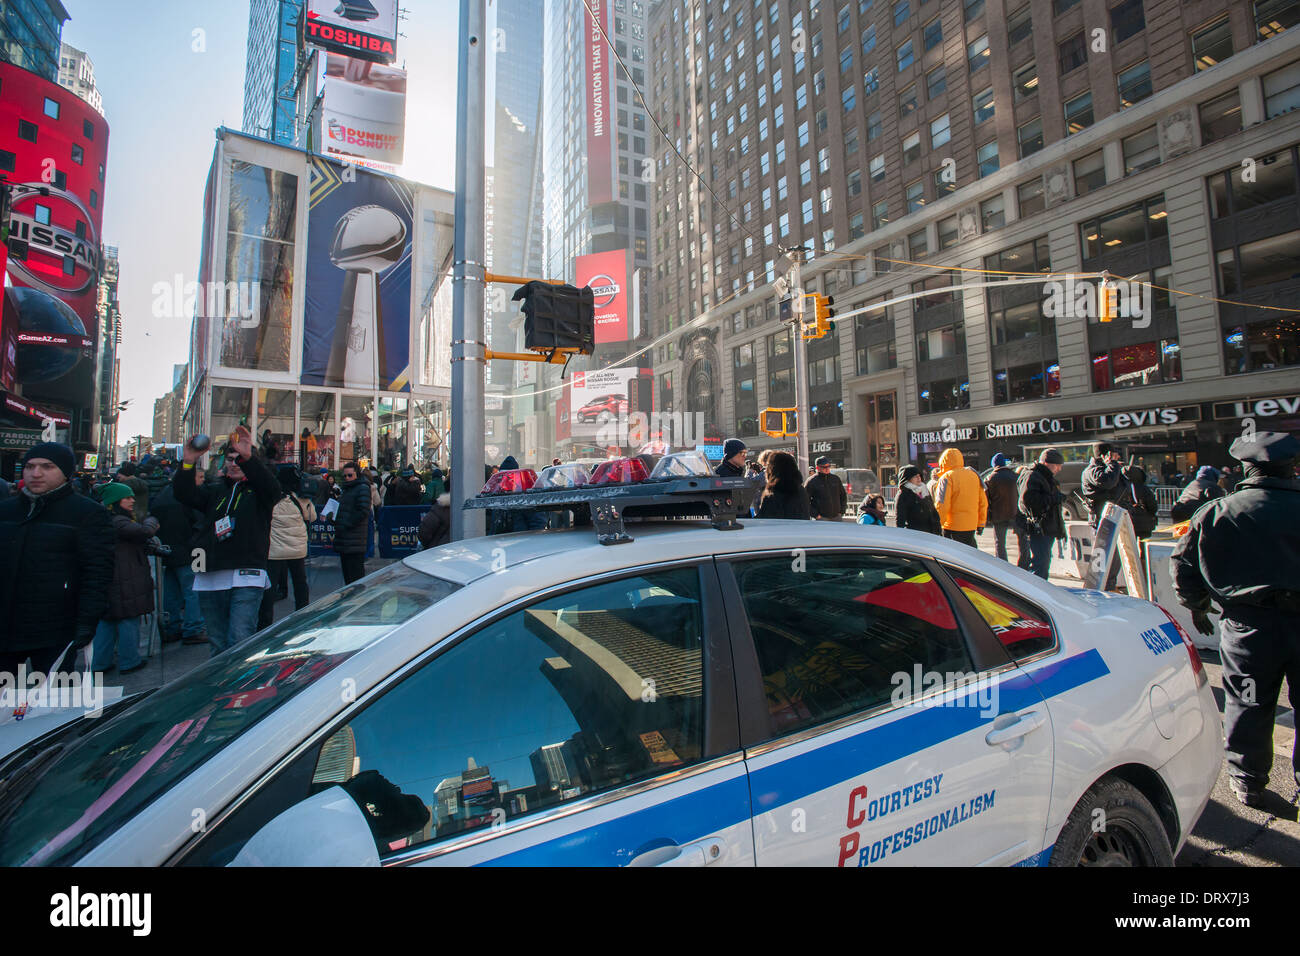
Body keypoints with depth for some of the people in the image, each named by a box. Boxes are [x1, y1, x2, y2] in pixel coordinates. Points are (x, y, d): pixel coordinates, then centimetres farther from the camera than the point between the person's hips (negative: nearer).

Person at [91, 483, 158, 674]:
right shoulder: (118, 522, -18)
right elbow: (145, 531, -29)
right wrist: (151, 520, -9)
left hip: (107, 583, 10)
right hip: (125, 584, -10)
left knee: (106, 621, 15)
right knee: (129, 619, 1)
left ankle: (99, 663, 22)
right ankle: (129, 662, 10)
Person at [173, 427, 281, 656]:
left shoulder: (257, 489, 6)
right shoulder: (214, 489, 18)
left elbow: (271, 486, -17)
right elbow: (185, 495, 1)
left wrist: (247, 457, -32)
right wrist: (188, 463, -16)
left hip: (246, 578, -4)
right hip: (209, 579, 5)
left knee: (239, 642, -12)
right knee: (217, 644, 12)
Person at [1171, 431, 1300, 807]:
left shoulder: (1216, 512, -3)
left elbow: (1183, 563, 1)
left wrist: (1196, 606, 14)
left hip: (1248, 622, 0)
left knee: (1247, 706, 11)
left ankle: (1247, 783, 24)